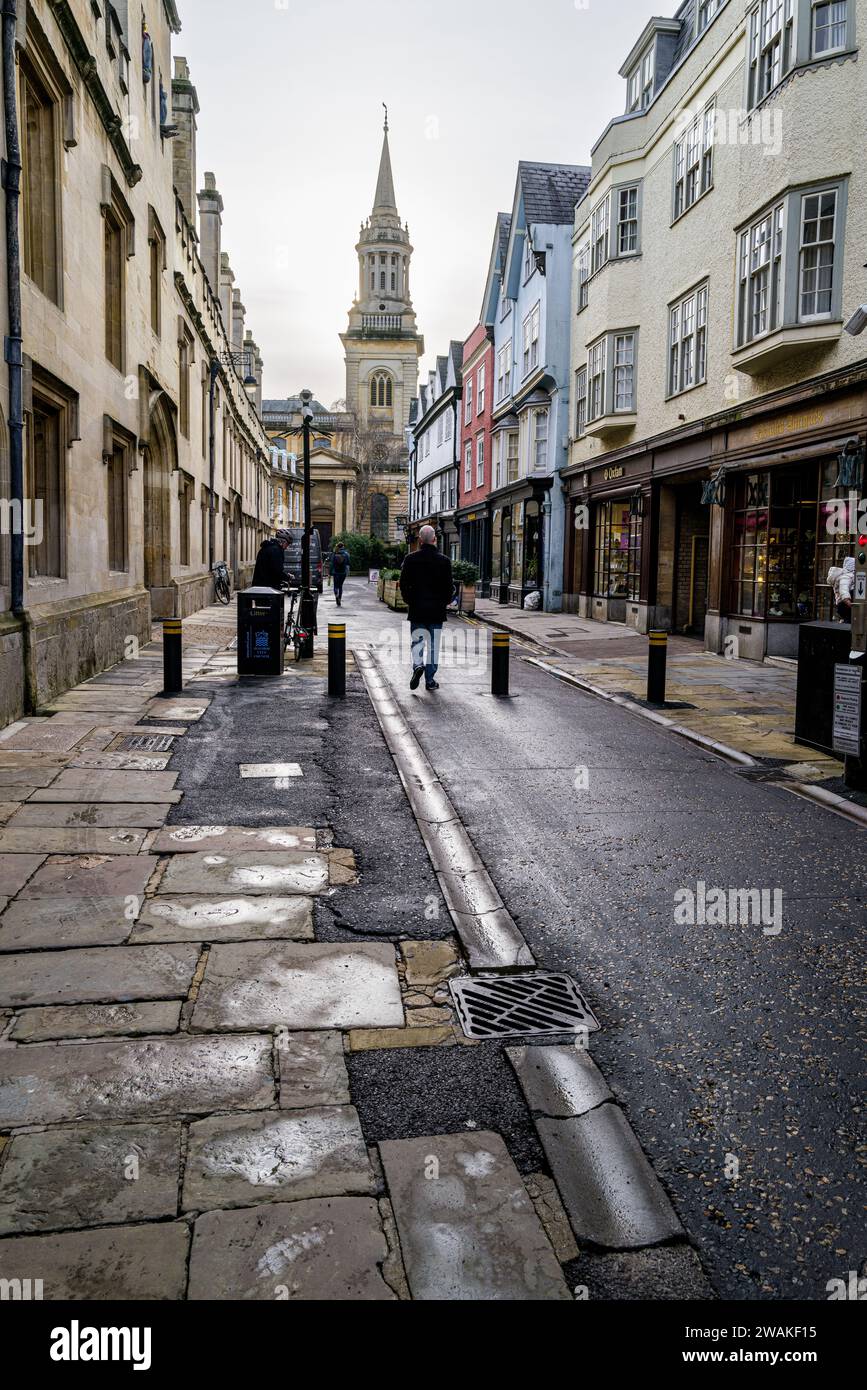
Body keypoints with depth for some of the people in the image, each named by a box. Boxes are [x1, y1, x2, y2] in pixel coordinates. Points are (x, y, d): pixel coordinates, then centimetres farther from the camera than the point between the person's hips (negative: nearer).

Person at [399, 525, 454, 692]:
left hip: (416, 609, 0)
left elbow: (404, 583, -2)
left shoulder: (411, 559, -3)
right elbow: (449, 585, -4)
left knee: (417, 641, 11)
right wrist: (446, 601, 13)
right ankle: (430, 680, 9)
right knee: (434, 644, 6)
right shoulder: (444, 560, -5)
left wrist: (408, 600, 12)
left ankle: (418, 665, -17)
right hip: (437, 609, 0)